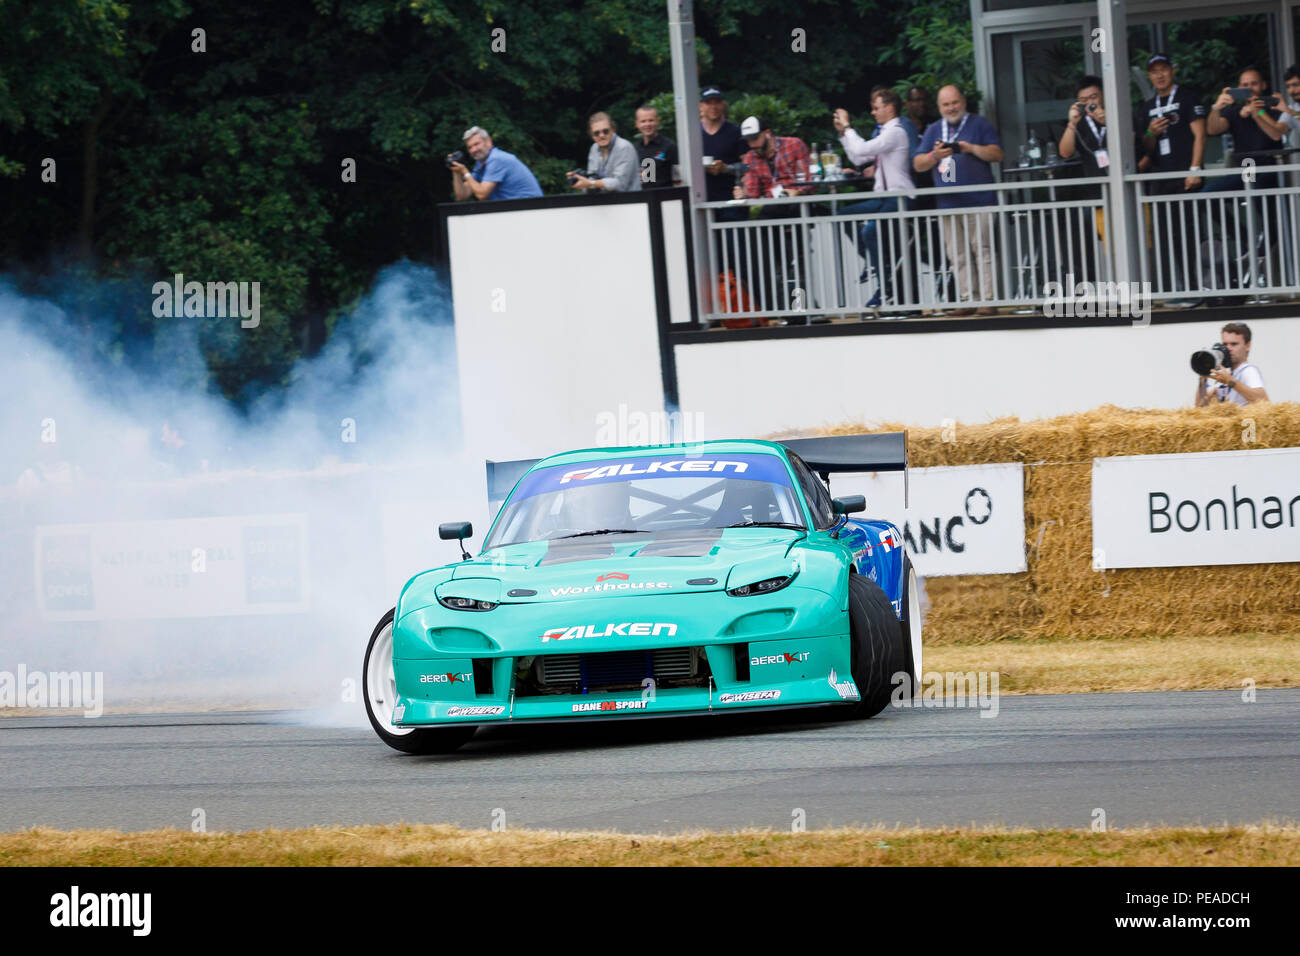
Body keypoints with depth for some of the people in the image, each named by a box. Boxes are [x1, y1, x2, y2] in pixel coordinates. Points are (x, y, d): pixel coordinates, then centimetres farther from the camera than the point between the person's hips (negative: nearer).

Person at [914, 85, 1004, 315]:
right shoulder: (933, 130, 17)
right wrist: (935, 156, -7)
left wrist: (972, 148, -14)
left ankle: (988, 299, -10)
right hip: (948, 204, 4)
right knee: (958, 255, 2)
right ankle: (967, 299, 4)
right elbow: (918, 164, 12)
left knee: (982, 250, -9)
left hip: (978, 201, -4)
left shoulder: (979, 124, 7)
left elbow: (997, 154, -1)